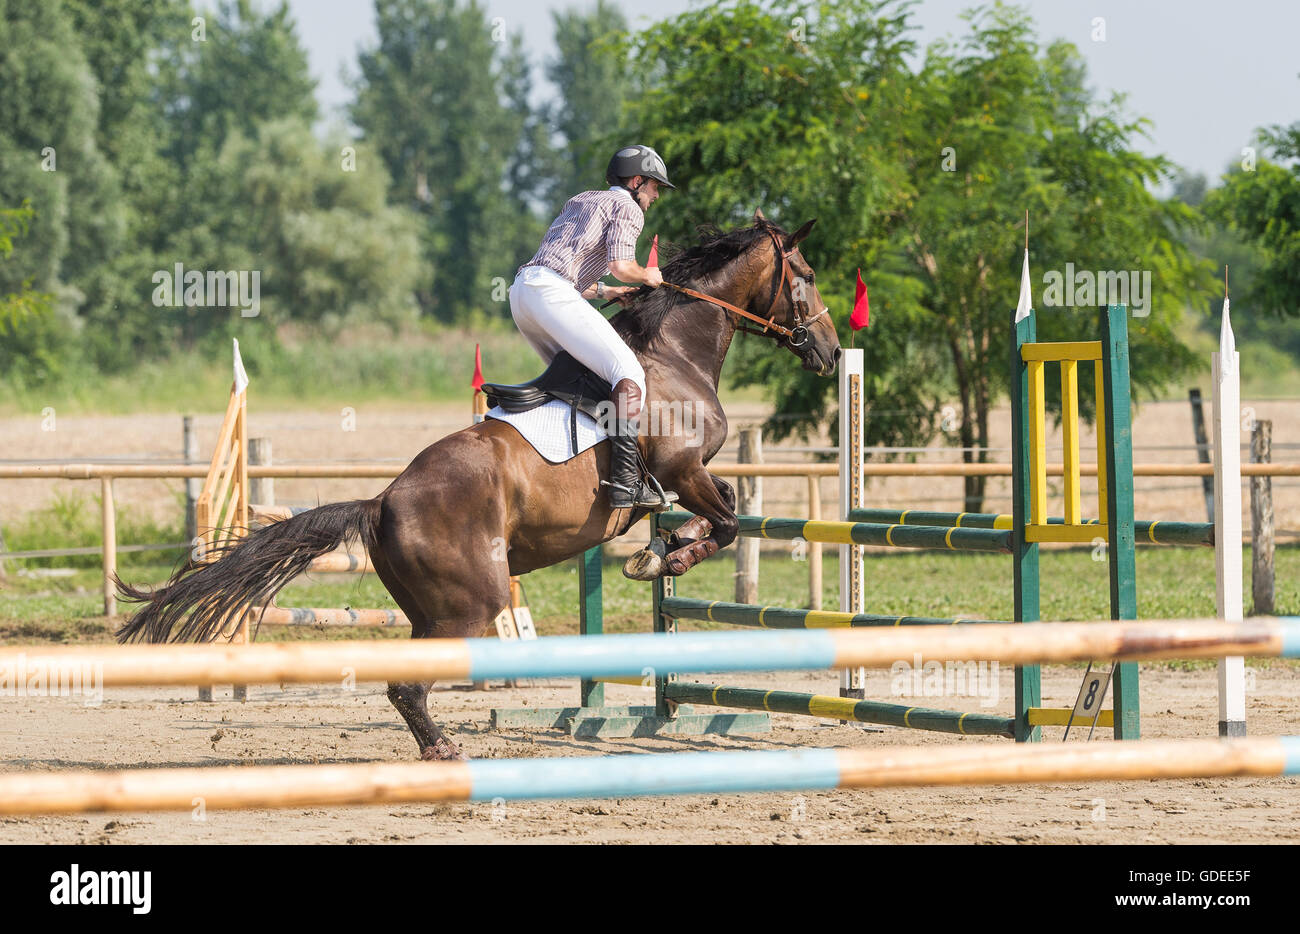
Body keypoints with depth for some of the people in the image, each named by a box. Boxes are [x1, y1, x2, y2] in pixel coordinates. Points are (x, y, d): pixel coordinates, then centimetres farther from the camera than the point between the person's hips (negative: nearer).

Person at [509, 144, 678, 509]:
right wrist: (647, 276, 10)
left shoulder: (581, 201, 33)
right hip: (553, 291, -9)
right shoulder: (627, 208, 6)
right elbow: (620, 265, -9)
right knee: (628, 373, -15)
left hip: (521, 288, 9)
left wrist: (602, 291, 33)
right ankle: (626, 479, -30)